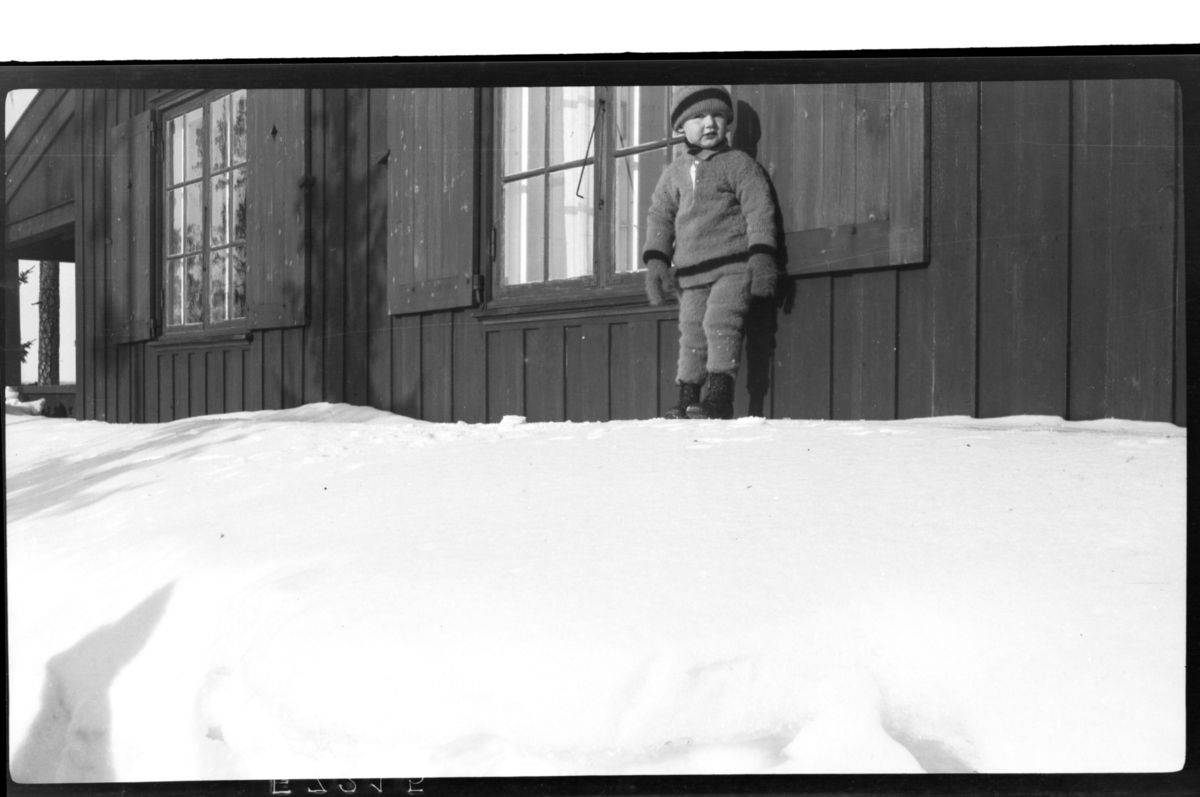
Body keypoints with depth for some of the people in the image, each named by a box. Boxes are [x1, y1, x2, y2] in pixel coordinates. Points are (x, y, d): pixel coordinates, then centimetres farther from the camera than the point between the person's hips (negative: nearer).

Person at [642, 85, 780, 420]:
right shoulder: (675, 172, 14)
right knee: (691, 332, 5)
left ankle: (720, 395, -17)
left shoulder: (738, 163, 1)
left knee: (719, 322, -19)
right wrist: (656, 260, 6)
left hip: (732, 266, -5)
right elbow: (659, 216, 17)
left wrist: (761, 256, -14)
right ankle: (687, 399, 11)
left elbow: (759, 210, -5)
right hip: (691, 272, 5)